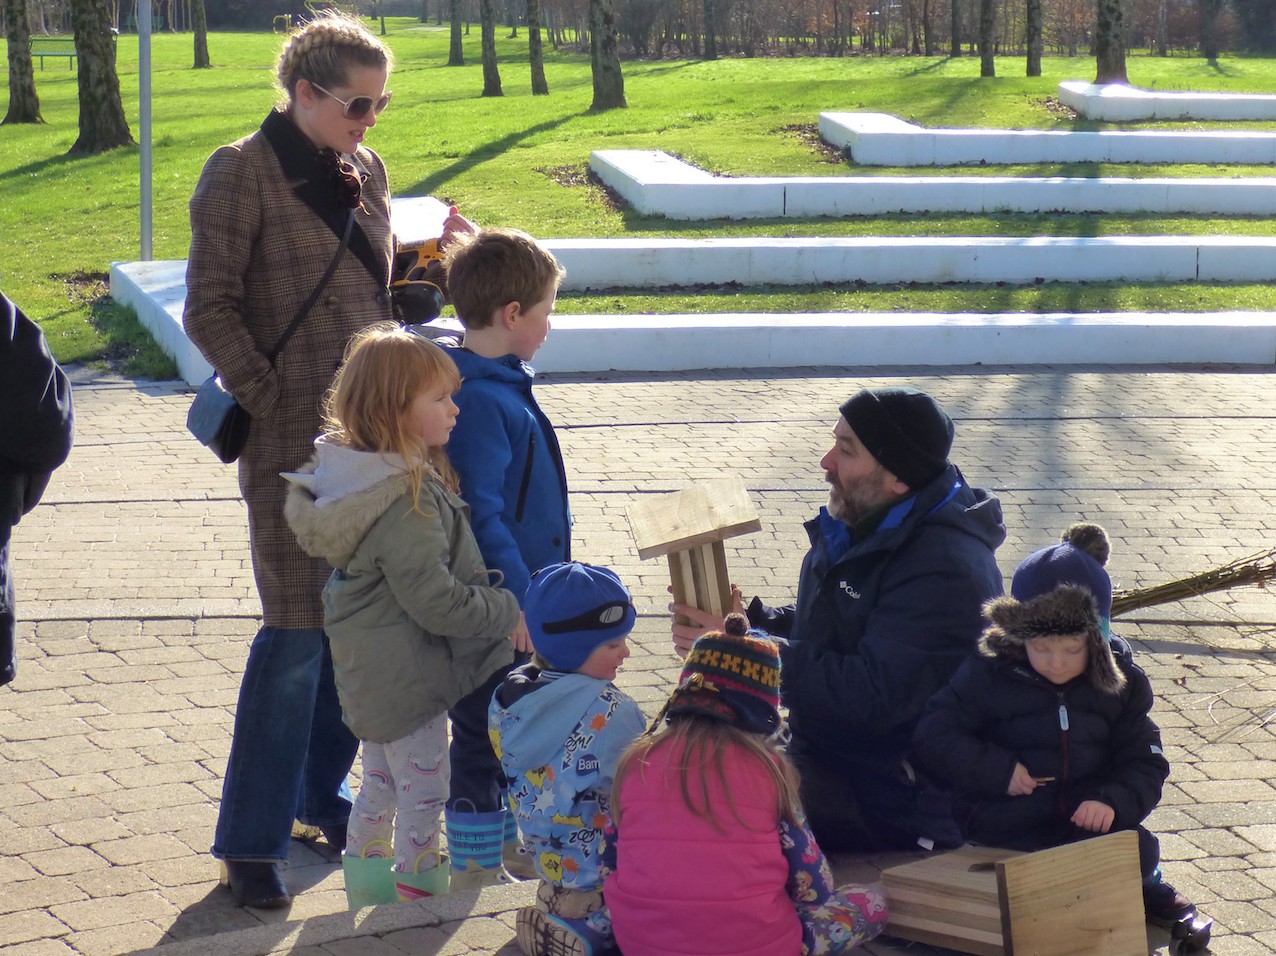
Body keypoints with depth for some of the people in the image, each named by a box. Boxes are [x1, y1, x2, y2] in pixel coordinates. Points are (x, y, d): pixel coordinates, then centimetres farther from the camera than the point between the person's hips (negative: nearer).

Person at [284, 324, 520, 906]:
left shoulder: (357, 475, 0)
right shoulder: (405, 501, -30)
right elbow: (435, 600, -27)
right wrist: (509, 614, -14)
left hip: (371, 673, 9)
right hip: (406, 678, -9)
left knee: (381, 780, 25)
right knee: (424, 791, 7)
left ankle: (366, 880, 39)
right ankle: (419, 893, 20)